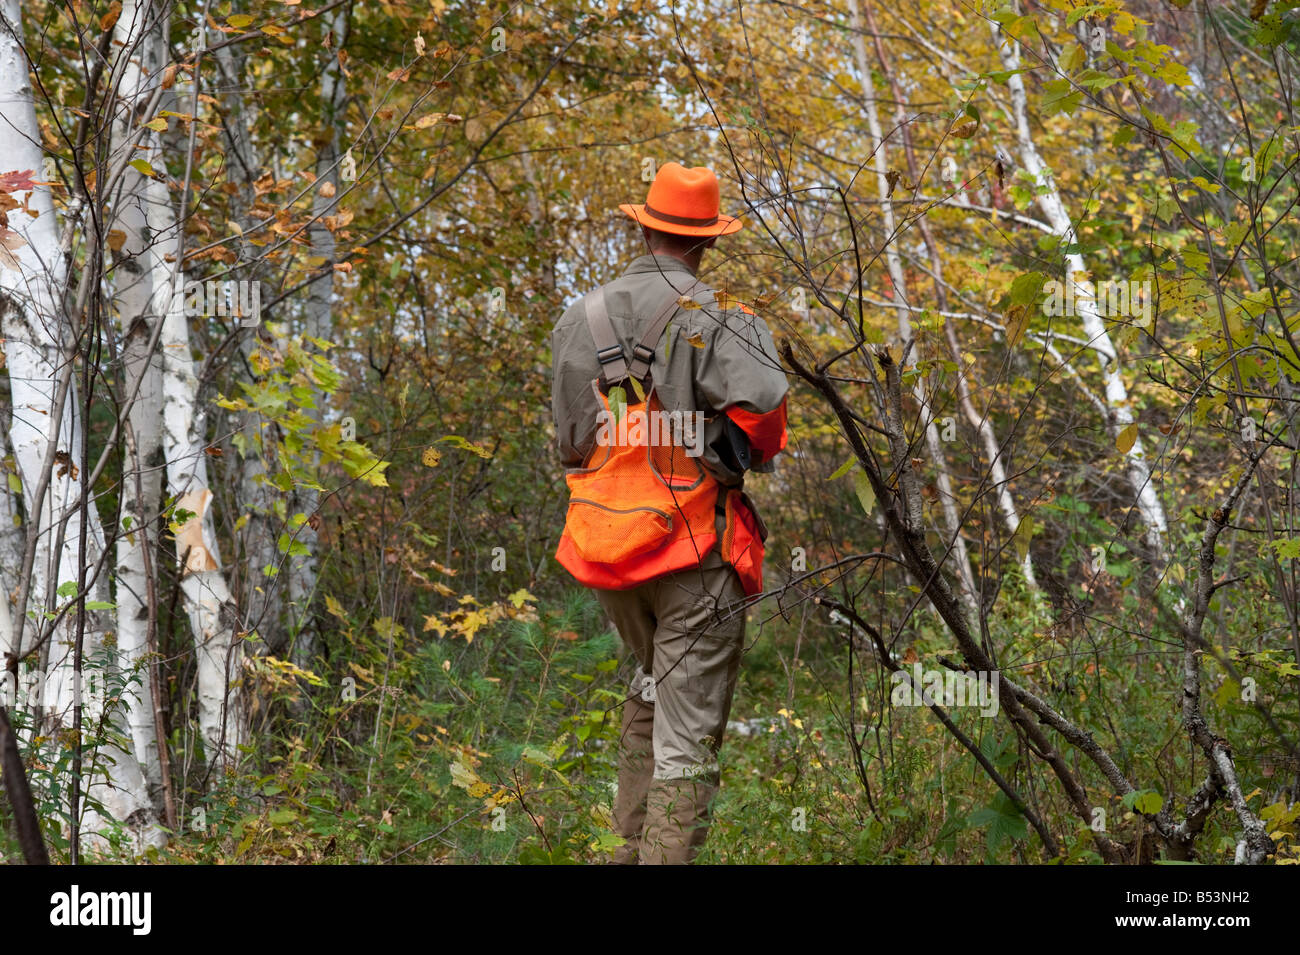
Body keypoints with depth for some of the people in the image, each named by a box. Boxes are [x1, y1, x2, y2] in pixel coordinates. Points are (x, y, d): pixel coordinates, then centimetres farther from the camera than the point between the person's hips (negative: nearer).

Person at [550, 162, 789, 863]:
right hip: (692, 548, -6)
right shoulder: (711, 320, -13)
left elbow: (571, 442, 10)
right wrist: (757, 452, -8)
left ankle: (634, 847, 30)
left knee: (651, 684, 28)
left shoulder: (579, 319, 5)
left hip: (602, 540, 6)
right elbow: (762, 398, -29)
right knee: (689, 728, 0)